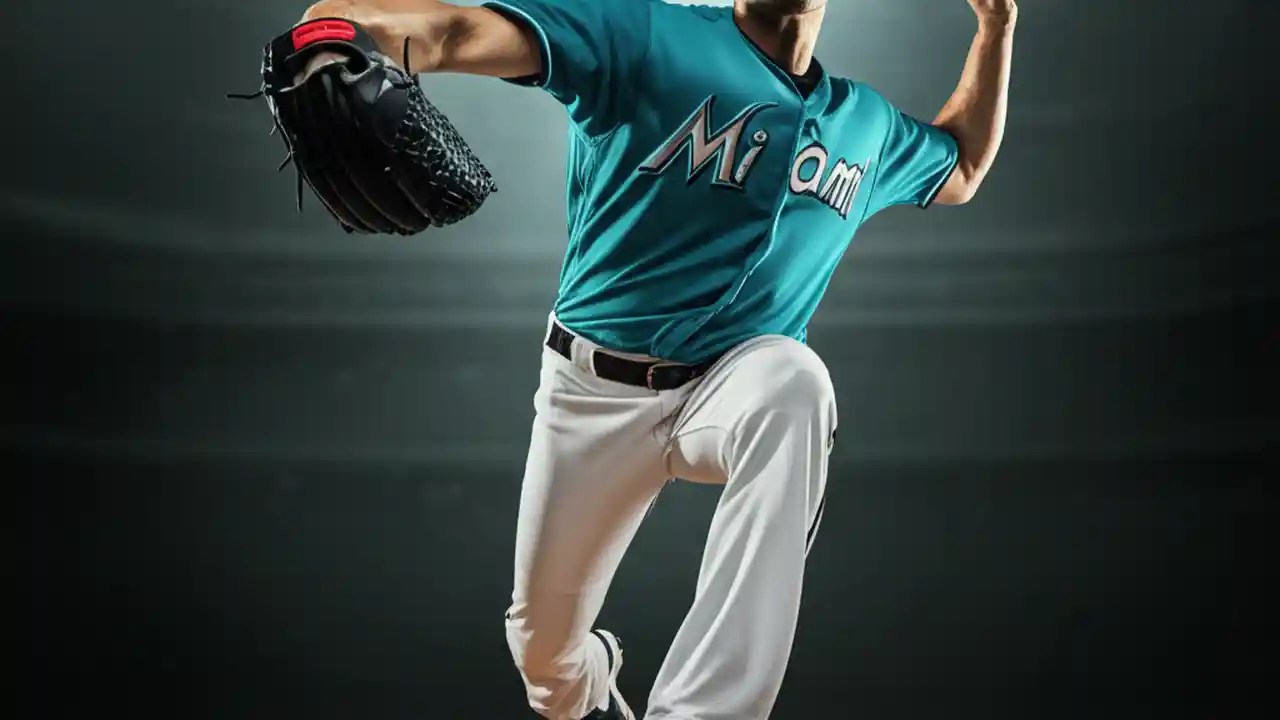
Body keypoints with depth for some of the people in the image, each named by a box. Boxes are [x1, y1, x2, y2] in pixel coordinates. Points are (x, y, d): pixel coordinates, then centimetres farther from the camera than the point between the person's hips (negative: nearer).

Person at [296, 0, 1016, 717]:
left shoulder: (866, 123, 7)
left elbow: (961, 169, 28)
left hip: (734, 387, 2)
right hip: (593, 389, -1)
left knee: (794, 378, -35)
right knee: (542, 645, 8)